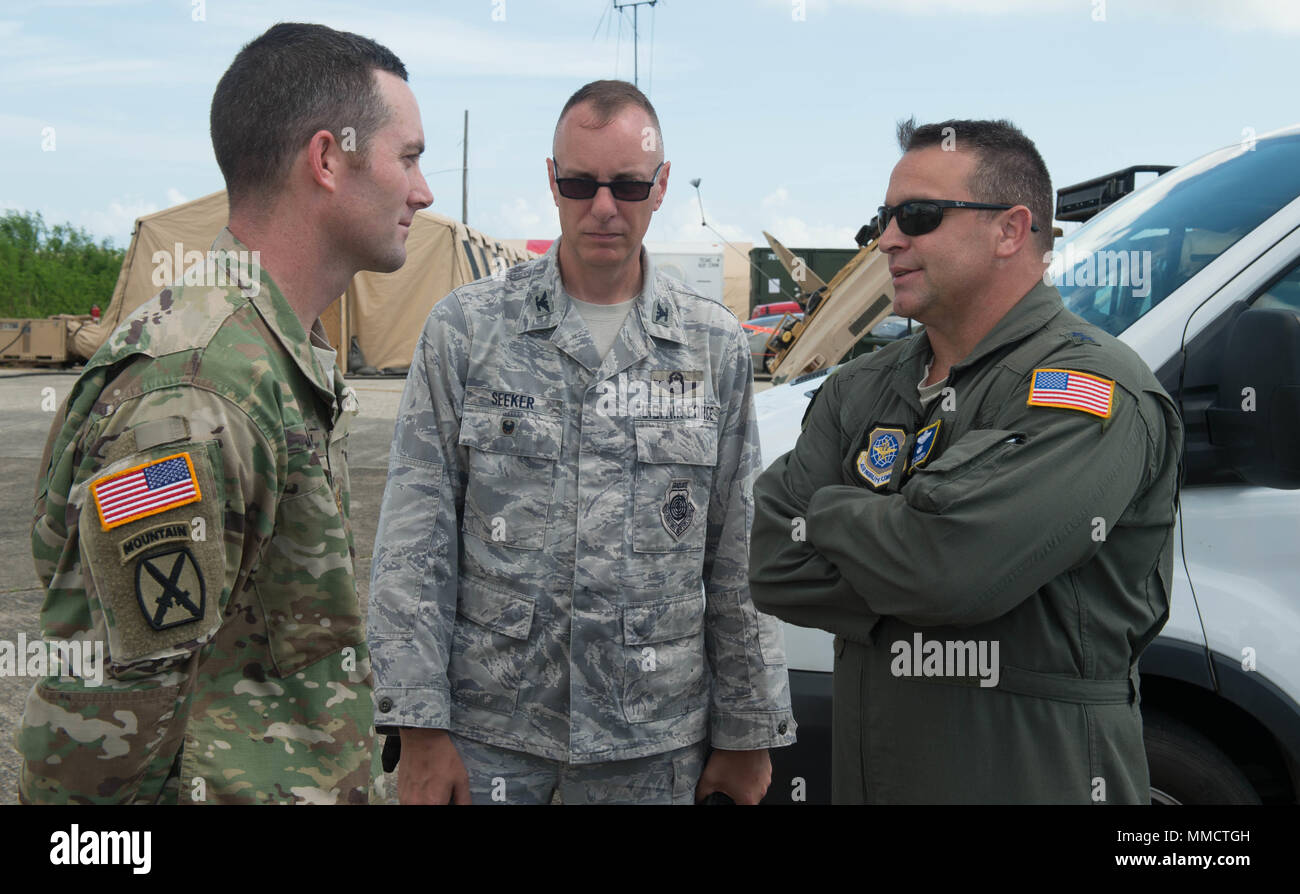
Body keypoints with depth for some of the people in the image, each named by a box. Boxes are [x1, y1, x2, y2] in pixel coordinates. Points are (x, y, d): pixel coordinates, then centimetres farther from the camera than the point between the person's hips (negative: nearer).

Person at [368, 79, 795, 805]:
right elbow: (416, 540, -3)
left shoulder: (716, 347, 3)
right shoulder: (466, 329, -2)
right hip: (487, 728, -1)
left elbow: (740, 558, 5)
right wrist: (421, 730, -8)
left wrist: (749, 732, 6)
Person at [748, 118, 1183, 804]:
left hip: (1035, 776, -6)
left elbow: (948, 562, -29)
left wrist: (825, 513, -11)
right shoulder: (859, 391, 6)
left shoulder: (1097, 392, -16)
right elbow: (771, 568, -3)